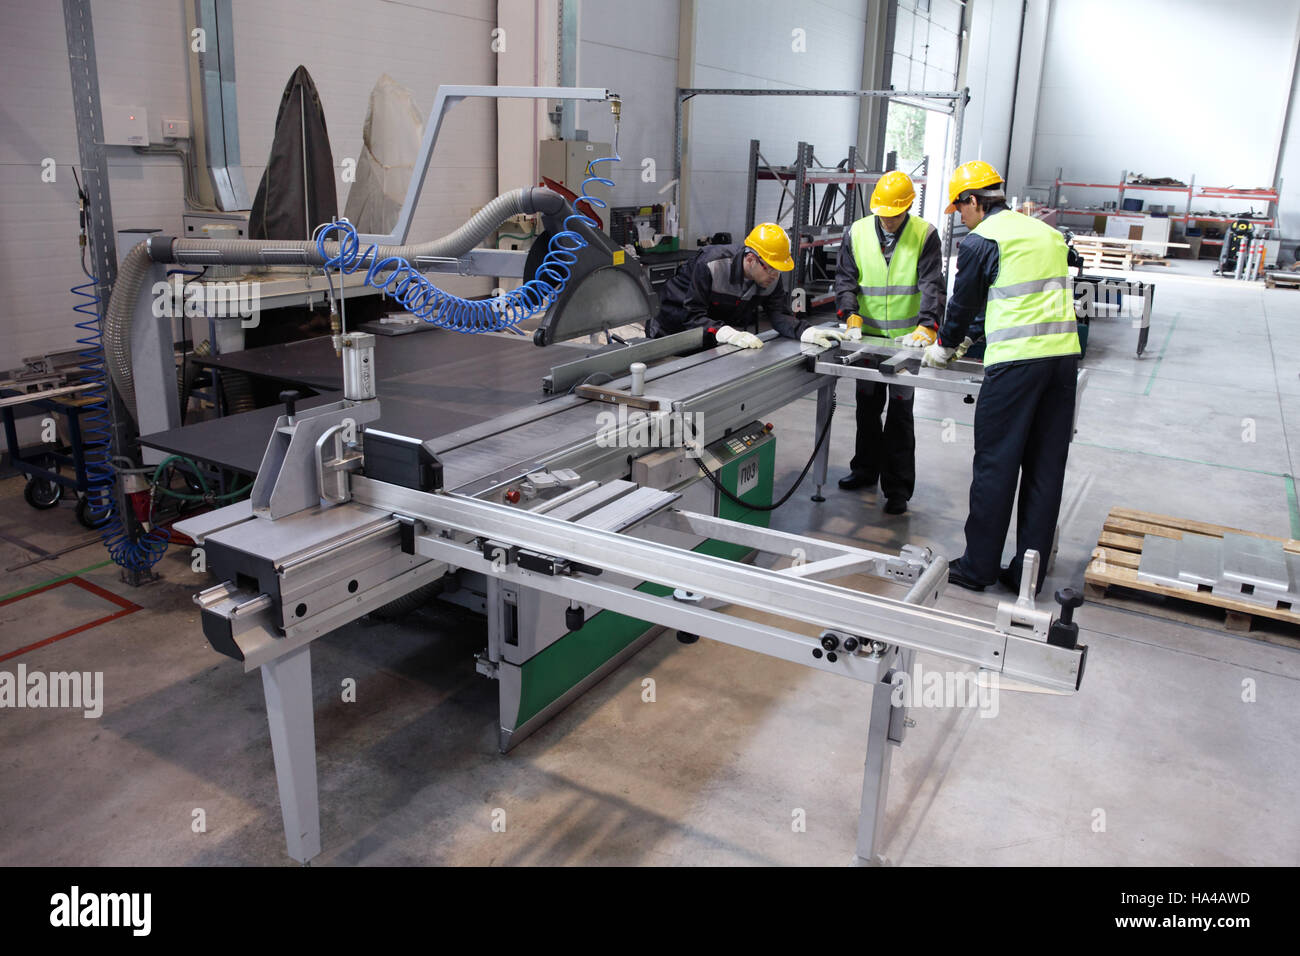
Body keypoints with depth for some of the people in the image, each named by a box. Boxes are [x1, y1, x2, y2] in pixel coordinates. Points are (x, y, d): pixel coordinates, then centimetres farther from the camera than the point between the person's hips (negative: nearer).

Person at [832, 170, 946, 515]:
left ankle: (898, 489, 6)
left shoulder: (925, 235, -5)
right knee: (867, 406, 15)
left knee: (900, 412, -2)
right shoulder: (856, 233, 2)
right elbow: (845, 280, 0)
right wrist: (852, 318, -16)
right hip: (868, 336, 3)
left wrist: (925, 328, -25)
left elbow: (931, 287, -12)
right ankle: (866, 468, 33)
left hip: (907, 340, -3)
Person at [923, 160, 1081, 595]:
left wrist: (944, 348, 26)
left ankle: (978, 567, 10)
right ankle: (1029, 572, 16)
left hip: (1015, 361, -7)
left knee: (995, 466, 2)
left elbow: (964, 303, 7)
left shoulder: (980, 241, -2)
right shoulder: (1047, 232, 20)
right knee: (1046, 468, 9)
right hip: (1064, 353, 7)